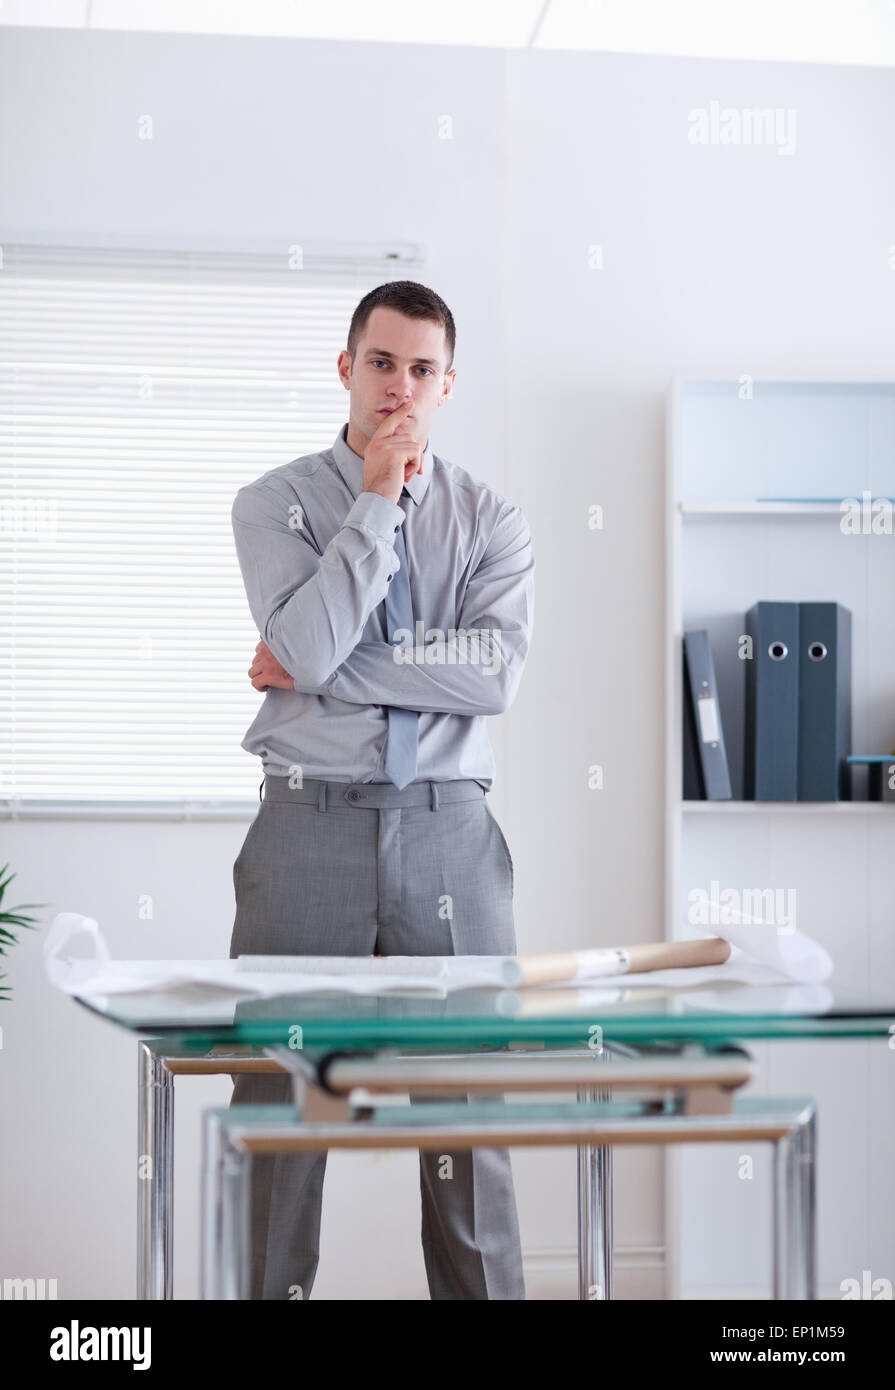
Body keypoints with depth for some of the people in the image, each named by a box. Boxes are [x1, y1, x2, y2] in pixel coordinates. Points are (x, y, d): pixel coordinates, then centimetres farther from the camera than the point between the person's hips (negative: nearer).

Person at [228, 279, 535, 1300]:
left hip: (449, 833, 1)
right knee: (281, 1097, 1)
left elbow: (496, 676, -8)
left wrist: (325, 664, -10)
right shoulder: (275, 505, 5)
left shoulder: (490, 520, 8)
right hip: (310, 825, -1)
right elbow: (306, 648, -13)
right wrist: (377, 500, -9)